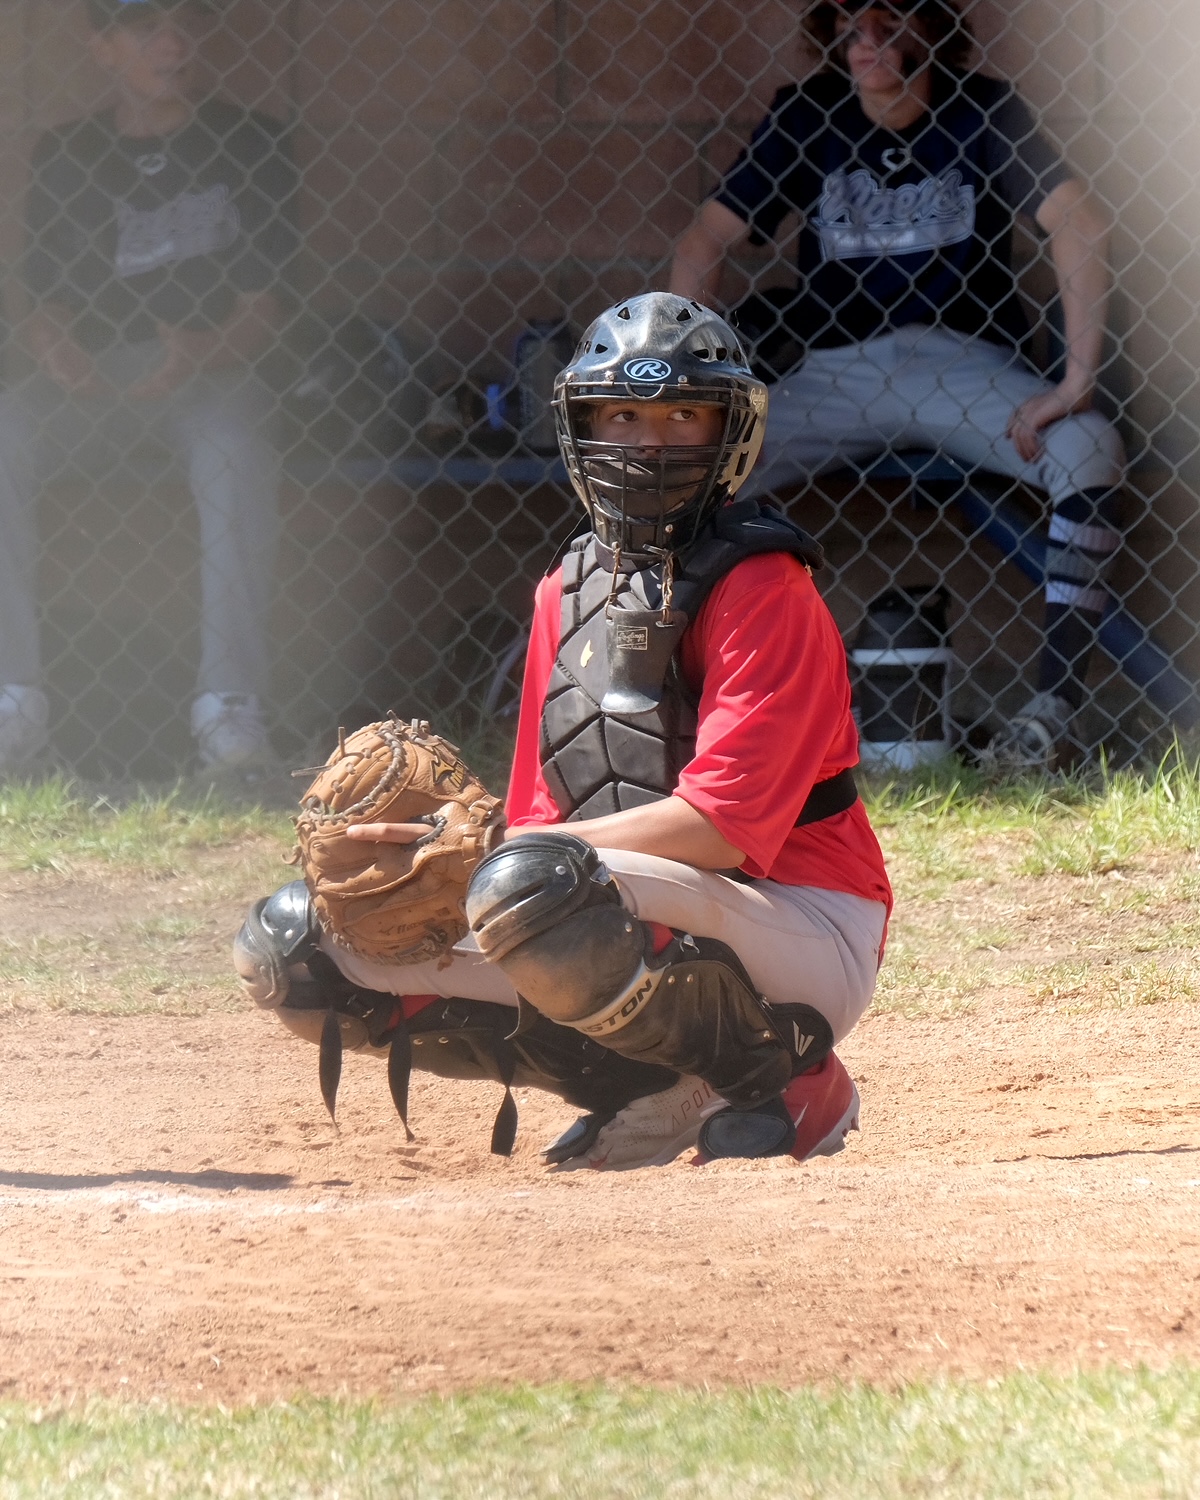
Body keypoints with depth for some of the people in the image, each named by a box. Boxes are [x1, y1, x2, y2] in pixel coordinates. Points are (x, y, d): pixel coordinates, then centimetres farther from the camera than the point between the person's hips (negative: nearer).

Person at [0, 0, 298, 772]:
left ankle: (230, 697, -32)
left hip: (211, 369, -2)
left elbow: (262, 309, -1)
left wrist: (199, 354, -23)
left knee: (238, 455, -36)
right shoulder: (66, 156, 9)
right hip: (93, 379, 2)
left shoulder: (247, 143, 2)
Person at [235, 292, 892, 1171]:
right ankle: (665, 1098, 4)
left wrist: (474, 853, -23)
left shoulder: (764, 591, -11)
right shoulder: (569, 591, 12)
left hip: (805, 938, -8)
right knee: (296, 944, -2)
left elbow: (719, 826, -21)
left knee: (536, 890, -37)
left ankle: (785, 1084, -11)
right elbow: (544, 814, 13)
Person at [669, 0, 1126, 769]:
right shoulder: (809, 115, 3)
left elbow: (1081, 224, -16)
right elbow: (703, 246, 3)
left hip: (962, 368, -2)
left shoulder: (982, 113, -3)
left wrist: (1078, 381, -27)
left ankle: (1056, 702, -32)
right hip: (835, 373, 2)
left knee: (1090, 448, -31)